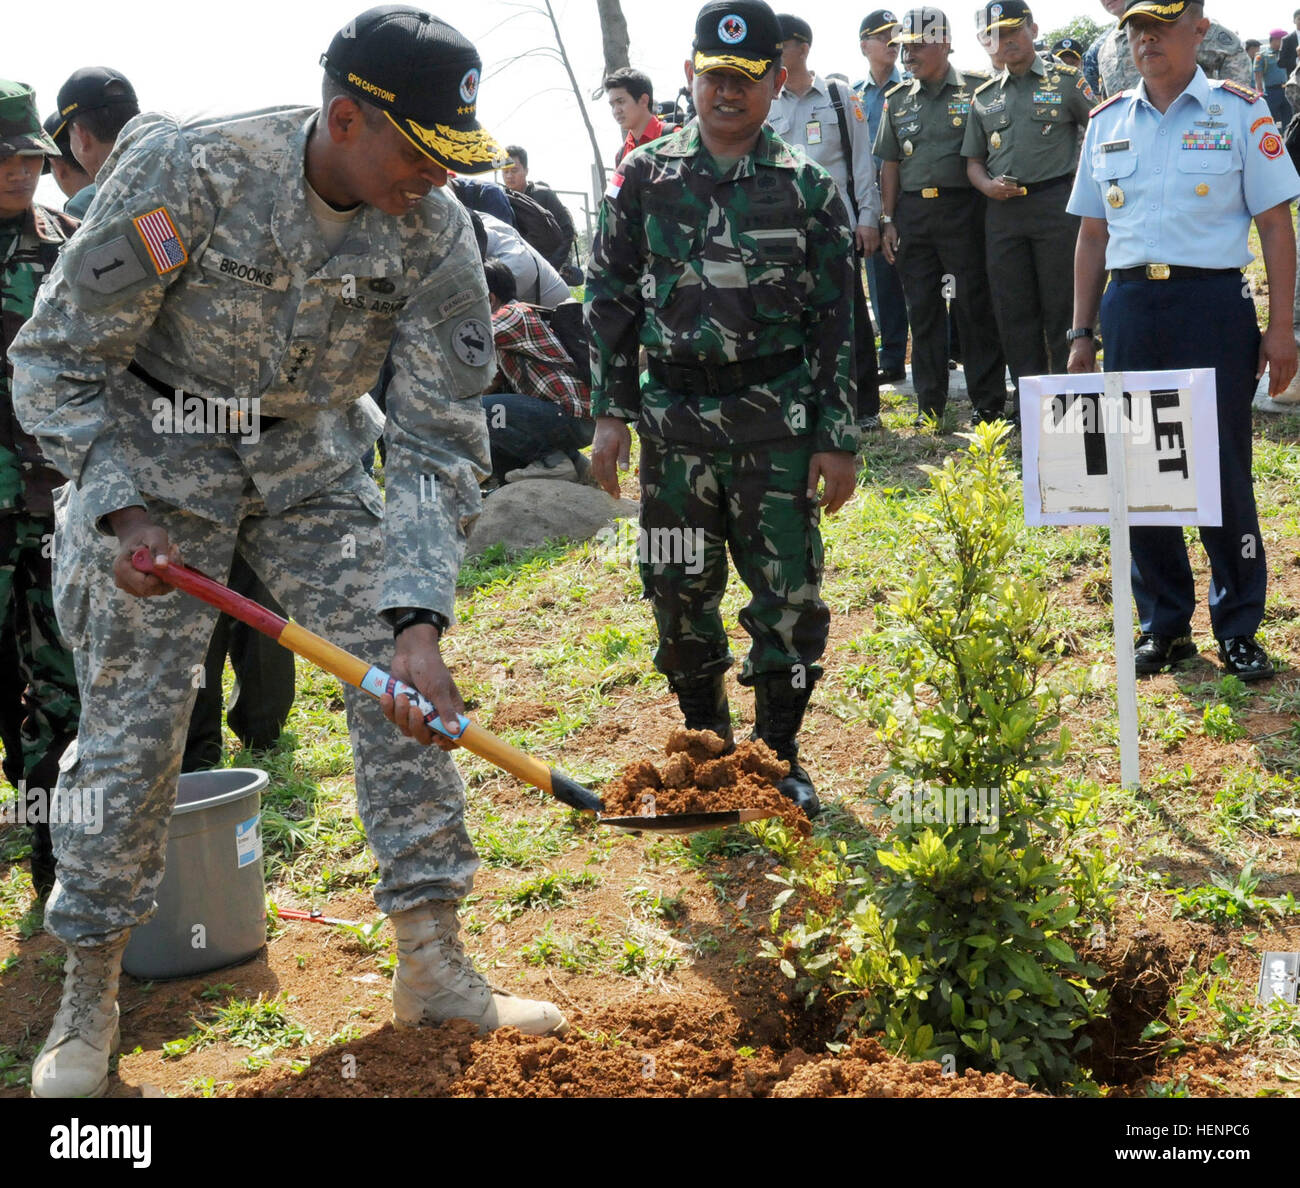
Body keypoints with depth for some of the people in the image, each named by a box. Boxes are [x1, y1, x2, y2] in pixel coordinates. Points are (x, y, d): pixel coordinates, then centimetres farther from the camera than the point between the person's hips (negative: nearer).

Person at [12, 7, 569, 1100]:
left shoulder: (436, 235, -18)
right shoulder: (185, 172, -27)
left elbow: (440, 441, -16)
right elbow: (57, 359, -16)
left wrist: (417, 618, -27)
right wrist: (120, 508, -27)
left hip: (312, 458, 3)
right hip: (155, 454, -3)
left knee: (401, 684, -5)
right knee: (131, 723, -4)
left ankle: (435, 968, 7)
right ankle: (88, 1000, 14)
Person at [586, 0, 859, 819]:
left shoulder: (808, 188, 1)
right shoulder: (645, 176, 4)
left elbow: (837, 319, 1)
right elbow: (611, 297, 7)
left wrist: (838, 438, -2)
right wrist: (611, 412, 2)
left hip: (778, 420, -1)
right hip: (673, 417, 1)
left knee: (789, 592, 0)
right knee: (680, 592, 7)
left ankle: (780, 757, 17)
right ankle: (708, 747, 26)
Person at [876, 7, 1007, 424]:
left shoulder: (976, 89, 0)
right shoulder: (898, 100, 12)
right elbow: (890, 164, 14)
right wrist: (888, 220, 8)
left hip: (963, 206, -4)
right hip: (913, 212, 4)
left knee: (975, 306, -1)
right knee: (922, 309, 7)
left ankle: (988, 402, 6)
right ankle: (929, 405, 14)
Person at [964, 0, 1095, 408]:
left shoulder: (1066, 80, 3)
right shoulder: (984, 96, 16)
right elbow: (973, 160, 19)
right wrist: (987, 186, -1)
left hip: (1056, 203, -4)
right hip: (1002, 210, 4)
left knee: (1063, 305, -2)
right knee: (1013, 310, 6)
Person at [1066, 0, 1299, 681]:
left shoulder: (1240, 112, 1)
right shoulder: (1107, 123, 12)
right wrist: (1082, 333, 12)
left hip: (1212, 301, -3)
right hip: (1129, 306, 4)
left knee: (1223, 470, -2)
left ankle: (1238, 629, 11)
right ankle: (1163, 624, 18)